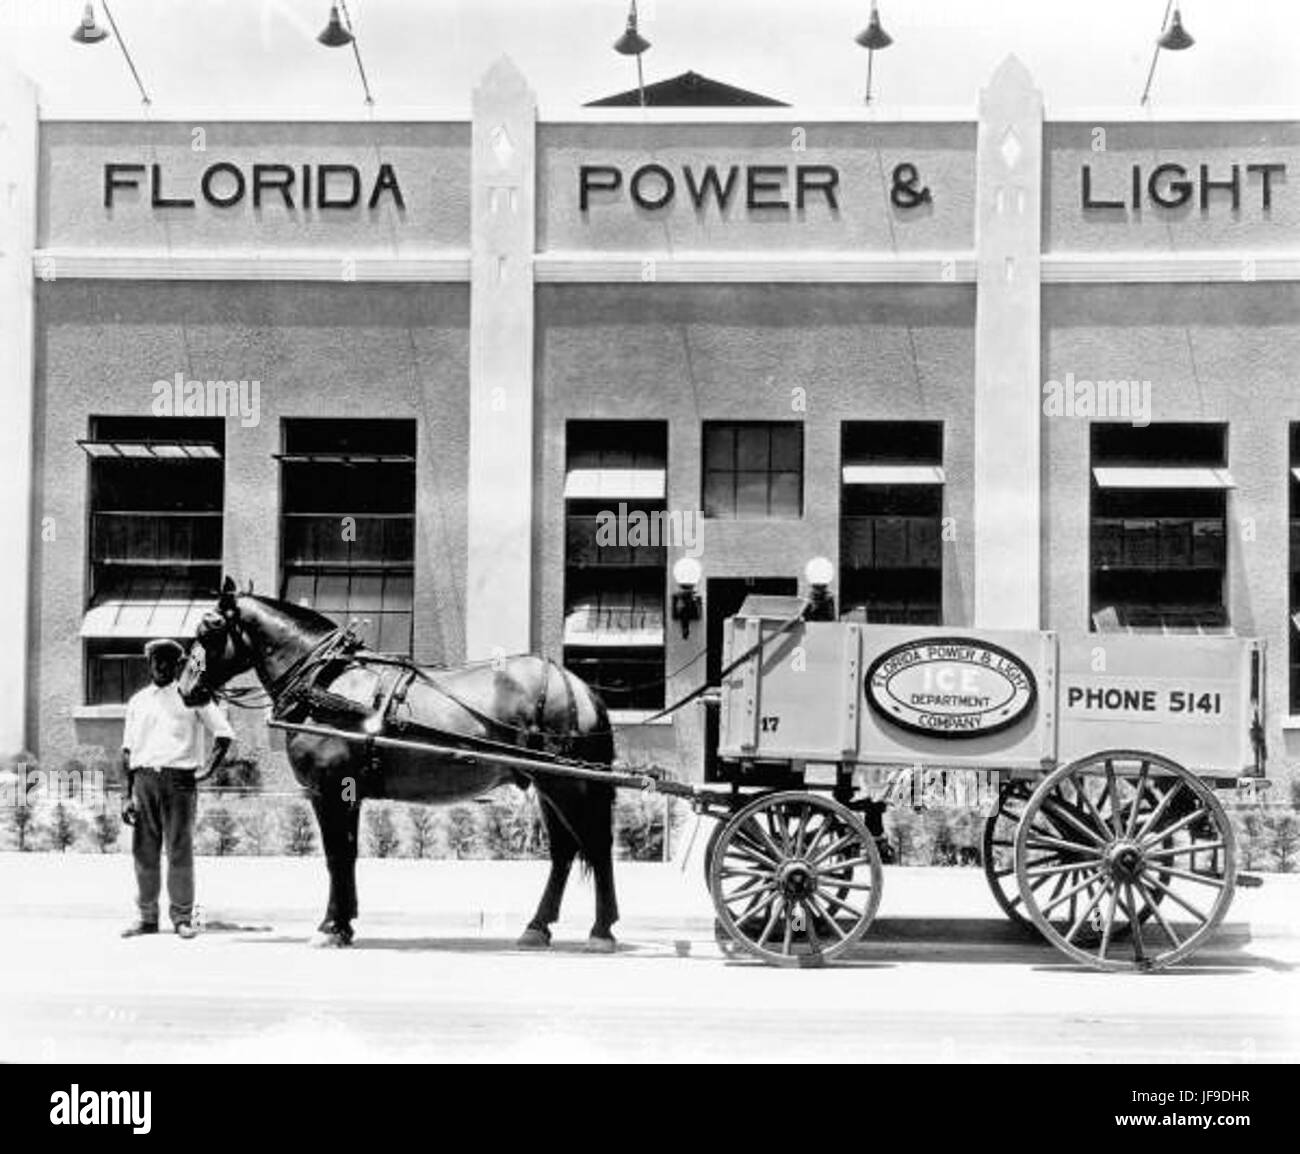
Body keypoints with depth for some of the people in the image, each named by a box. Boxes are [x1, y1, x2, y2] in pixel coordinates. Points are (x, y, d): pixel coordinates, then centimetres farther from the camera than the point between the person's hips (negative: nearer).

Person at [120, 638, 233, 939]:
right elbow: (127, 751, 14)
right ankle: (147, 917, 13)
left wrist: (208, 769, -5)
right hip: (144, 779, 3)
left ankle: (182, 917, 5)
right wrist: (127, 795, 6)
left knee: (180, 851, -2)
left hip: (179, 778, -3)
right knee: (144, 851, 5)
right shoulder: (137, 701, 15)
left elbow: (223, 733, 5)